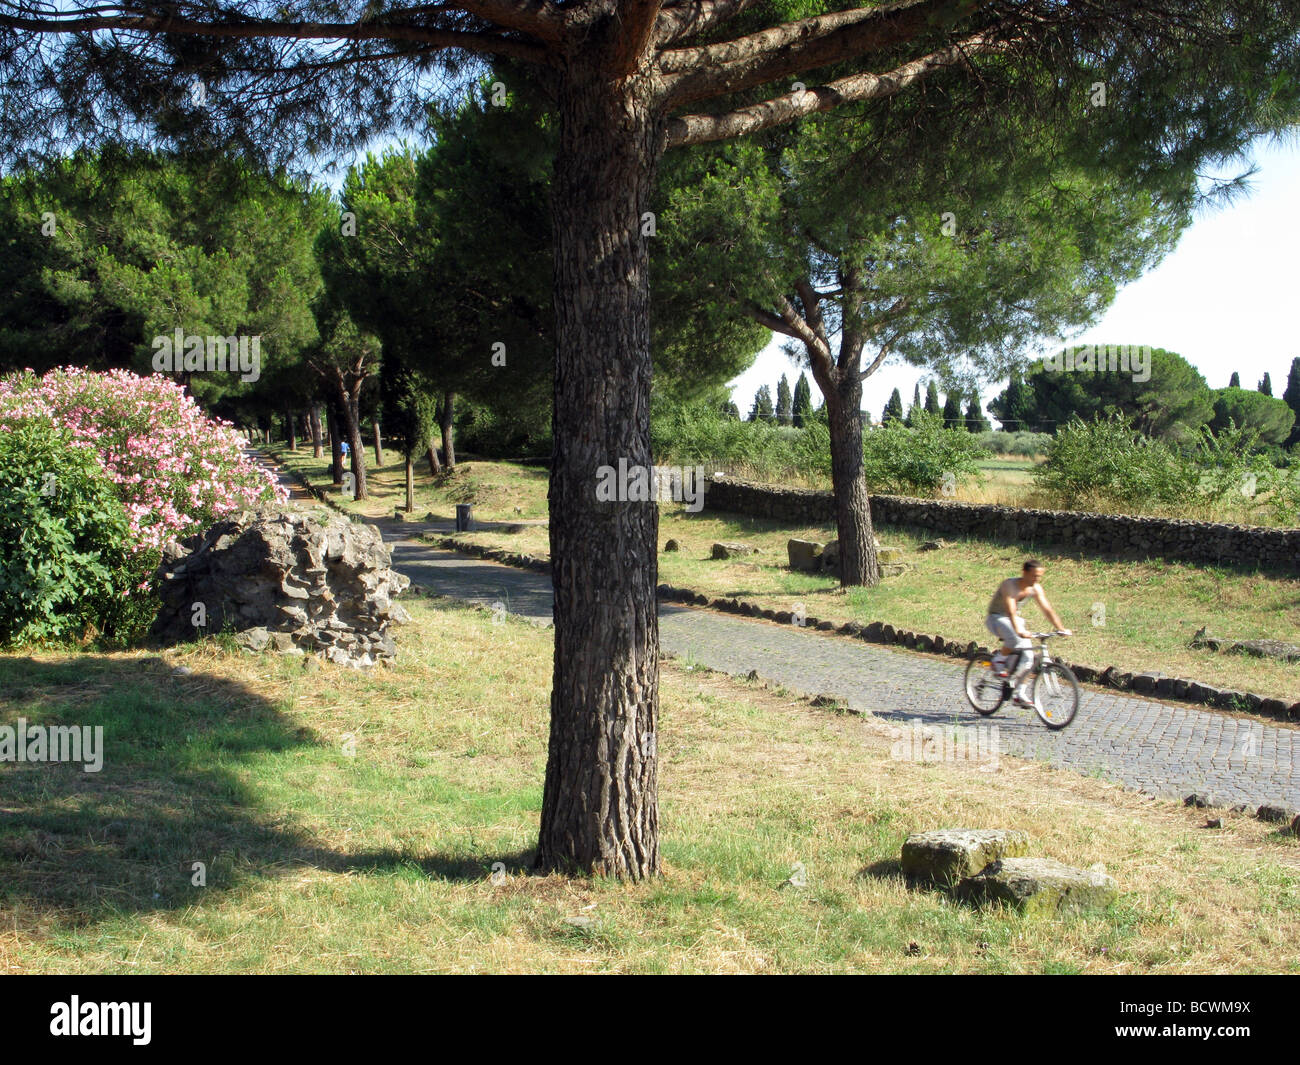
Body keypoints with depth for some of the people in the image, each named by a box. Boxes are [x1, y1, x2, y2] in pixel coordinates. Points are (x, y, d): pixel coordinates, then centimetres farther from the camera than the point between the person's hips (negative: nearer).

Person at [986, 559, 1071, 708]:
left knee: (1027, 655, -6)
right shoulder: (1010, 584, -28)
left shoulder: (1035, 589, -9)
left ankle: (1019, 694, 6)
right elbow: (1011, 611, -39)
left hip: (1015, 619, 7)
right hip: (997, 618, -7)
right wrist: (1019, 630, -53)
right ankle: (998, 660, -9)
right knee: (1015, 639, -37)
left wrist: (1062, 629, -20)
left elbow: (1048, 610, -9)